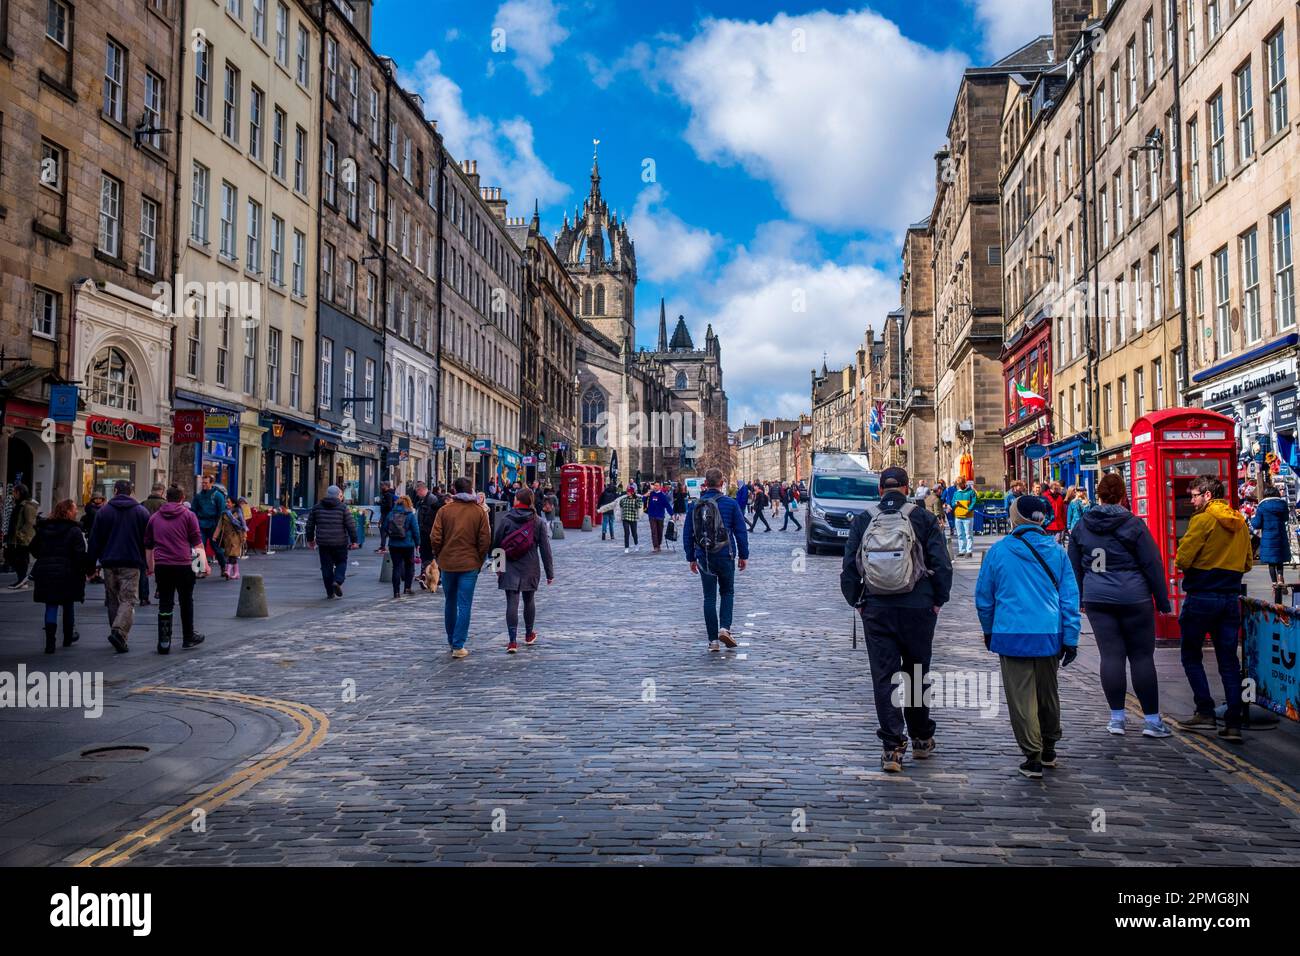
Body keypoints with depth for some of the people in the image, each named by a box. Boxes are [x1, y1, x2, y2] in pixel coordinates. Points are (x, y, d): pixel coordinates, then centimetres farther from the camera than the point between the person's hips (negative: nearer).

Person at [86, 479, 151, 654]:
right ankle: (119, 631, -23)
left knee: (113, 600, 14)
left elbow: (95, 541, 3)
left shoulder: (103, 511, 3)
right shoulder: (141, 512, 3)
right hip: (132, 564, -1)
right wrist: (146, 564, 11)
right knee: (128, 600, -3)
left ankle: (119, 636, 17)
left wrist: (90, 564, 7)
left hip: (109, 563, 2)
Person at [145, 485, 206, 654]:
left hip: (161, 566, 2)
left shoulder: (155, 517, 13)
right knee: (186, 602, 12)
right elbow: (197, 542, -2)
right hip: (183, 565, -2)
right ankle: (188, 638, 23)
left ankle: (164, 642, -2)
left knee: (165, 604, 4)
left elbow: (148, 545, 17)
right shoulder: (188, 515, 3)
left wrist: (151, 567, 25)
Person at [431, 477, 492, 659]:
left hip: (448, 563, 2)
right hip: (470, 564, -2)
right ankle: (458, 646, -4)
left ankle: (451, 641, 28)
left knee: (450, 603, 17)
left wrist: (438, 556, 10)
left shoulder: (444, 510, -2)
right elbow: (485, 540, -3)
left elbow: (436, 538, -5)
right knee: (464, 606, 1)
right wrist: (479, 560, 8)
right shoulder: (479, 512, -3)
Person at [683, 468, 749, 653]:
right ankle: (725, 629, -3)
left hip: (704, 558, 1)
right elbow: (741, 531, -2)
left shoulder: (695, 506, 2)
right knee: (727, 593, 16)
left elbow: (687, 534, 6)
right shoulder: (731, 504, -5)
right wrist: (743, 555, 7)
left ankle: (713, 640, 6)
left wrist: (691, 558, 15)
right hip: (726, 556, -1)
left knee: (709, 597, 7)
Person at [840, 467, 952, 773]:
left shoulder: (863, 520, 4)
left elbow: (848, 567, 3)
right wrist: (938, 599, 6)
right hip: (918, 608, 0)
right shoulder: (924, 518, -1)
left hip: (876, 610, 0)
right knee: (917, 674, 15)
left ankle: (892, 748, -1)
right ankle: (921, 739, 27)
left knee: (883, 676, 3)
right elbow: (942, 564, -5)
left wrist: (857, 602, 11)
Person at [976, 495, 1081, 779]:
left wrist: (989, 631, 20)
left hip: (1012, 635, -3)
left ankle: (1033, 757, 1)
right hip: (1049, 635, 3)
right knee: (1048, 693, 18)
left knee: (1021, 697, 2)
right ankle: (1048, 751, 32)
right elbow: (1070, 597, 3)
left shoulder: (998, 551, -2)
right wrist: (1070, 638, 7)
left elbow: (983, 597, 5)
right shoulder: (1056, 551, 3)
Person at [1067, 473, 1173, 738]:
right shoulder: (1133, 524, -6)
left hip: (1097, 599, 3)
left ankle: (1117, 717, 9)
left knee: (1110, 655, 5)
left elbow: (1074, 566, 13)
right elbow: (1153, 565, -4)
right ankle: (1152, 719, 7)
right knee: (1142, 656, 4)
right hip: (1133, 599, -3)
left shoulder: (1081, 525, 5)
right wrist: (1163, 601, 3)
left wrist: (1079, 597, 24)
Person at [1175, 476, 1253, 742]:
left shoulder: (1203, 520, -12)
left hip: (1201, 597, -6)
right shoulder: (1240, 523, 9)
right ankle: (1233, 724, 3)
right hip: (1231, 598, 6)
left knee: (1191, 656, 10)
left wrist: (1195, 568, 5)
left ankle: (1205, 712, 5)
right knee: (1229, 661, 7)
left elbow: (1182, 560, -15)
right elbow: (1247, 563, 17)